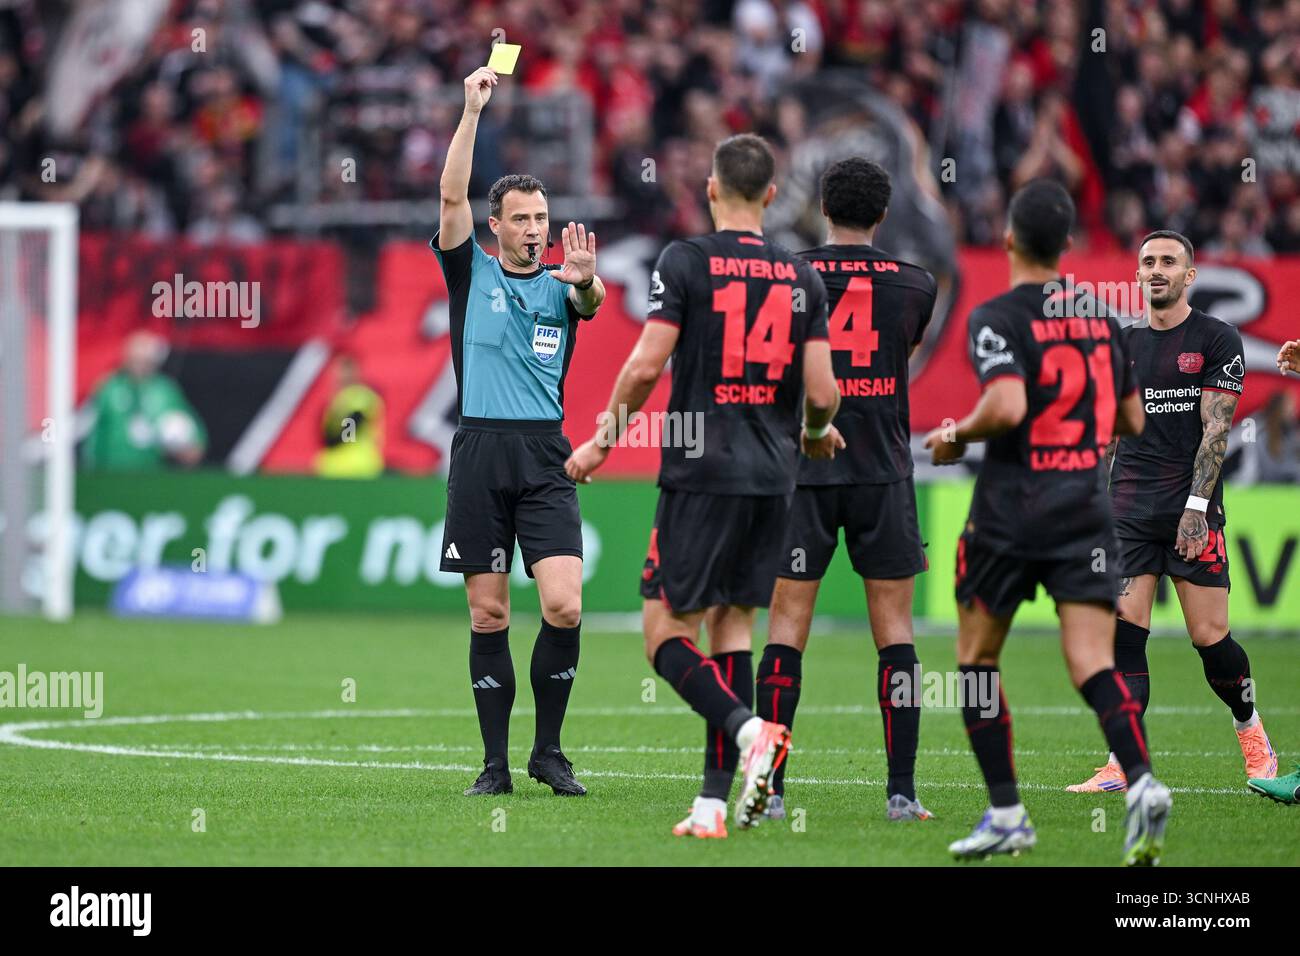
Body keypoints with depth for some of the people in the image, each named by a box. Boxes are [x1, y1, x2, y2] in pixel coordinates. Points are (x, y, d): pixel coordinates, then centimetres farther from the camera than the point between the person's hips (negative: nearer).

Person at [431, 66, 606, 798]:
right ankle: (496, 764, 7)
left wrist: (585, 278, -37)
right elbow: (452, 198, -5)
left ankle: (549, 752, 1)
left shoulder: (559, 284, 9)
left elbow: (592, 301, -13)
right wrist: (473, 112, -12)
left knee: (565, 606, -12)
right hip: (481, 455, 0)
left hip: (546, 458, 0)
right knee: (488, 616, 1)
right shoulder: (472, 272, 8)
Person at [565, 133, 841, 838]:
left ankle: (747, 729, -25)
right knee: (732, 623, 9)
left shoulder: (685, 261, -5)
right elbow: (822, 393, 2)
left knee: (666, 633, 0)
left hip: (700, 469, -4)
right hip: (771, 476, 5)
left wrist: (603, 440, 2)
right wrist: (818, 434, 25)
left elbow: (647, 364, -11)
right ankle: (714, 800, 4)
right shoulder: (801, 278, 6)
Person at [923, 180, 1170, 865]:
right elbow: (1133, 421, 16)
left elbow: (1006, 406, -24)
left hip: (1010, 512, -4)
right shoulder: (1100, 316, 10)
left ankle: (1006, 815, 10)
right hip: (1087, 508, 4)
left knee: (976, 658, 12)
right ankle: (1141, 779, -29)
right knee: (1094, 665, -4)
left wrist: (954, 436, -5)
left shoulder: (997, 318, -9)